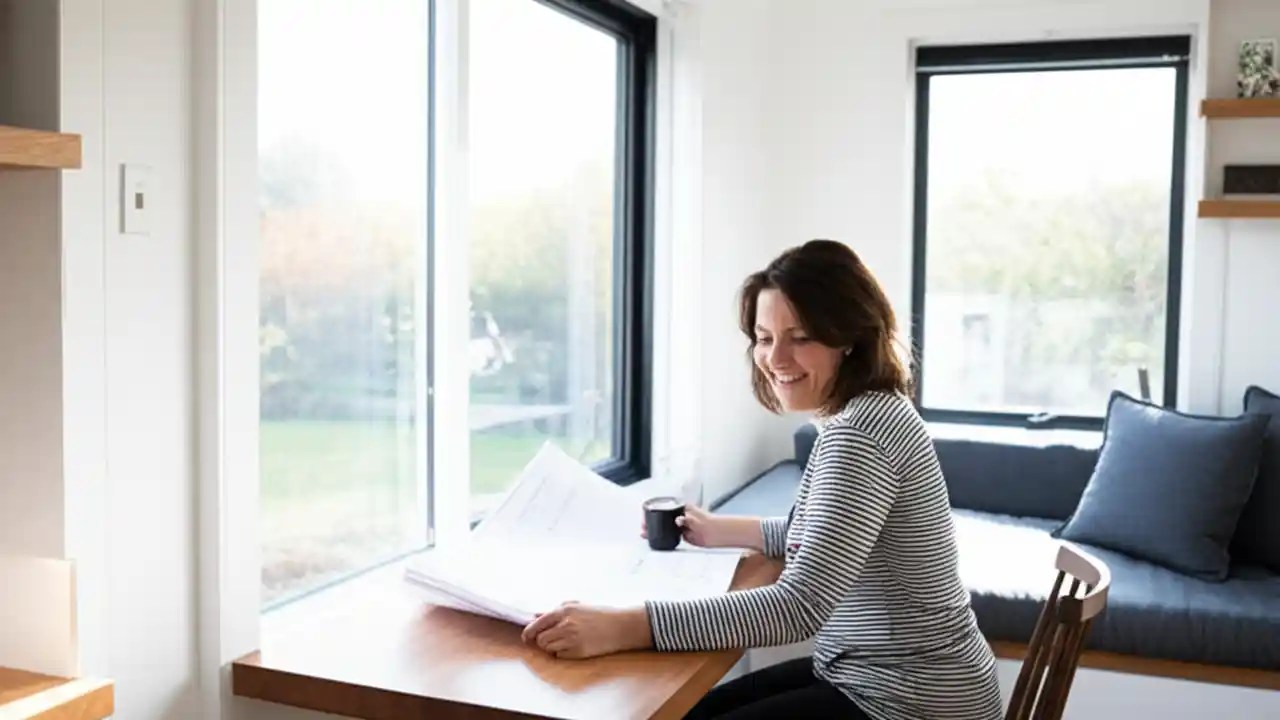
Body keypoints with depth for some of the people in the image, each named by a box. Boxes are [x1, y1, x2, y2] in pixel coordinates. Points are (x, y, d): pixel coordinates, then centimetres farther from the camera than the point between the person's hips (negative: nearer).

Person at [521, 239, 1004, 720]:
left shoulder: (860, 432, -25)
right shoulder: (865, 414, 6)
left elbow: (800, 608, -34)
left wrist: (623, 627, -38)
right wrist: (718, 530, 14)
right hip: (876, 674, 9)